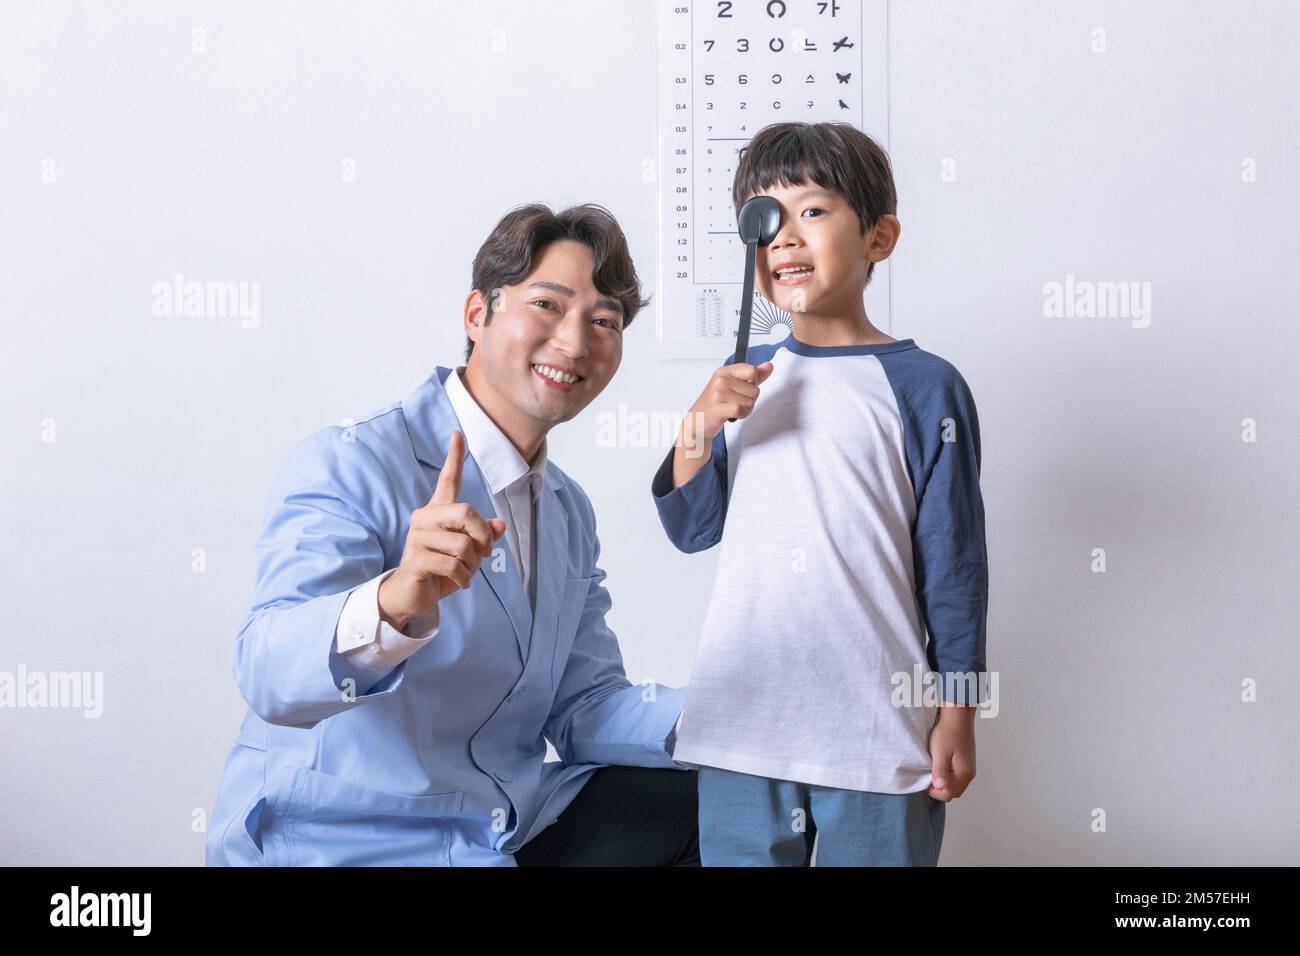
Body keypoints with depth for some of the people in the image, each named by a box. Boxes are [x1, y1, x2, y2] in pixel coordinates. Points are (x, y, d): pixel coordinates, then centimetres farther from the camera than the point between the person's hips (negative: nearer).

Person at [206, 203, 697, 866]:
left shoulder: (569, 512, 9)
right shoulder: (349, 465, -15)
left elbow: (584, 707, 7)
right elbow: (268, 676, -29)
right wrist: (392, 604, -49)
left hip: (510, 828, 7)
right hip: (336, 842, -7)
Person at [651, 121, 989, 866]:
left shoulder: (923, 386, -6)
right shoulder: (745, 380, 7)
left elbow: (954, 561, -3)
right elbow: (692, 531, 10)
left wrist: (956, 717, -2)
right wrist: (698, 430, -8)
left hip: (877, 735, -3)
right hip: (741, 725, 4)